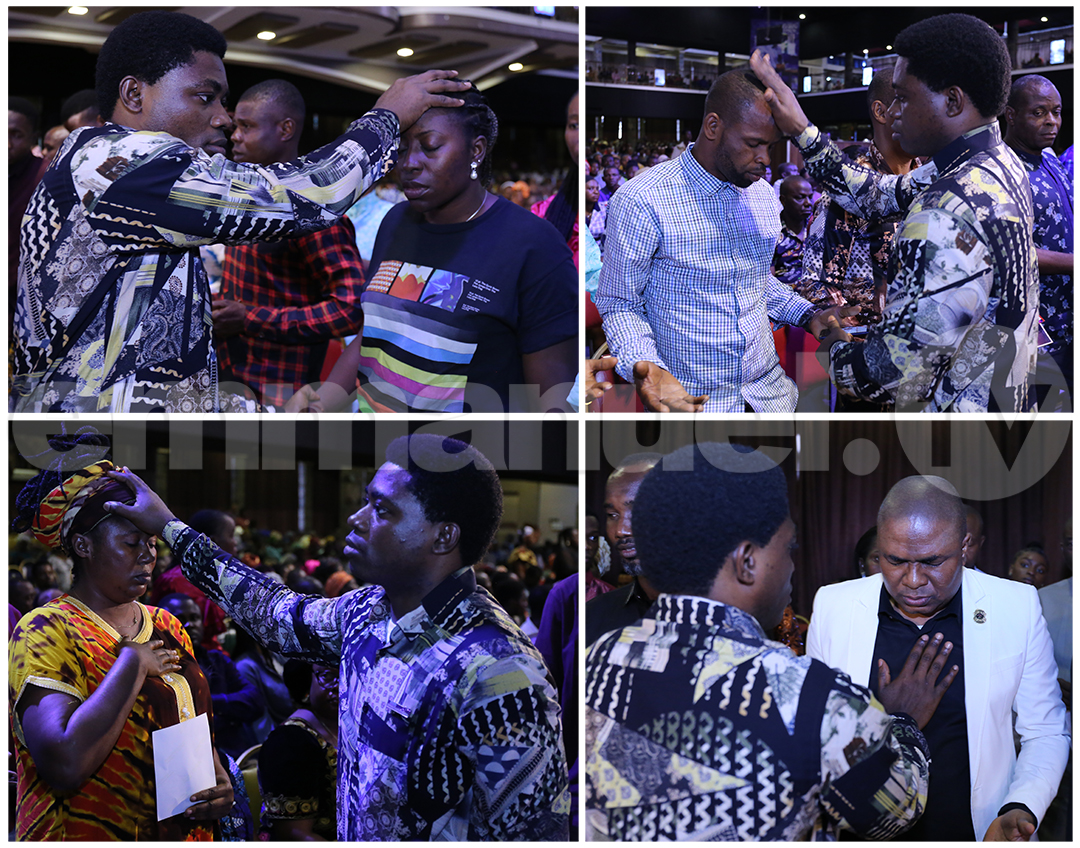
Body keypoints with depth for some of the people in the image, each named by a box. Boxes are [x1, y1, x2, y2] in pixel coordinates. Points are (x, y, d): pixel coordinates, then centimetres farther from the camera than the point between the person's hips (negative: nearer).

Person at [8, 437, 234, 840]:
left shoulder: (167, 628, 7)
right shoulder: (45, 632, -13)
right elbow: (65, 765, -26)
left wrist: (220, 784, -3)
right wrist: (134, 664, -19)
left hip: (186, 832, 6)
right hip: (89, 835, -6)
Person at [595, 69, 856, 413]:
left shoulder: (764, 195, 7)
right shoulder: (640, 202, -16)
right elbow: (619, 304, -11)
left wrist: (808, 316, 5)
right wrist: (644, 367, -28)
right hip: (688, 399, -6)